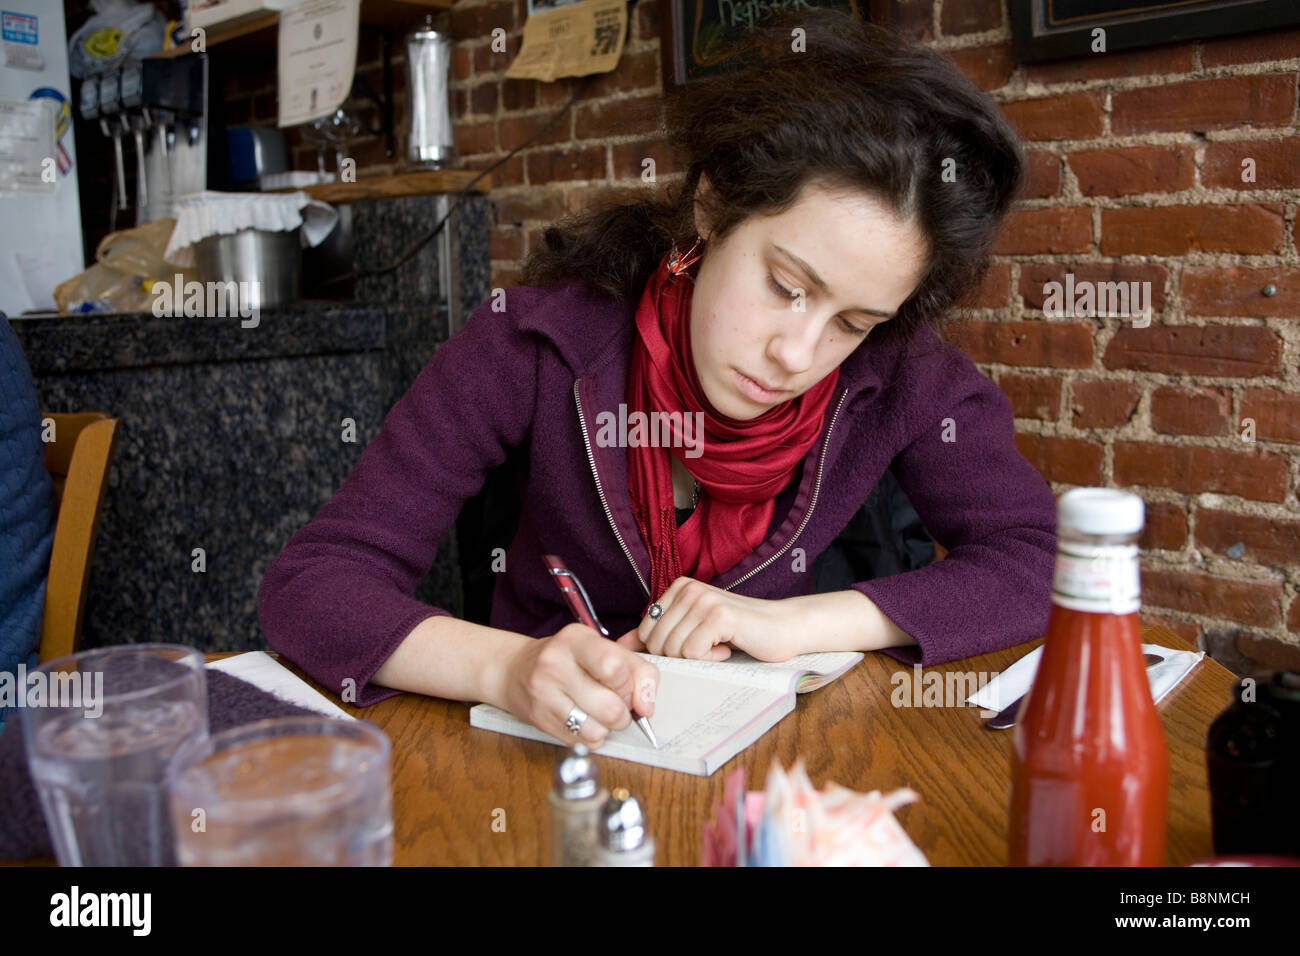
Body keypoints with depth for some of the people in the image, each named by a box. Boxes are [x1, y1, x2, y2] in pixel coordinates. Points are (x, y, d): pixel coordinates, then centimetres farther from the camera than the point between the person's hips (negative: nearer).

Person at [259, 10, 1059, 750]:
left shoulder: (896, 370, -13)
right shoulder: (543, 338, -19)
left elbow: (1037, 560, -10)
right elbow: (309, 584, -18)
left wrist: (796, 623, -21)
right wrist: (506, 667, -36)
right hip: (555, 741, -1)